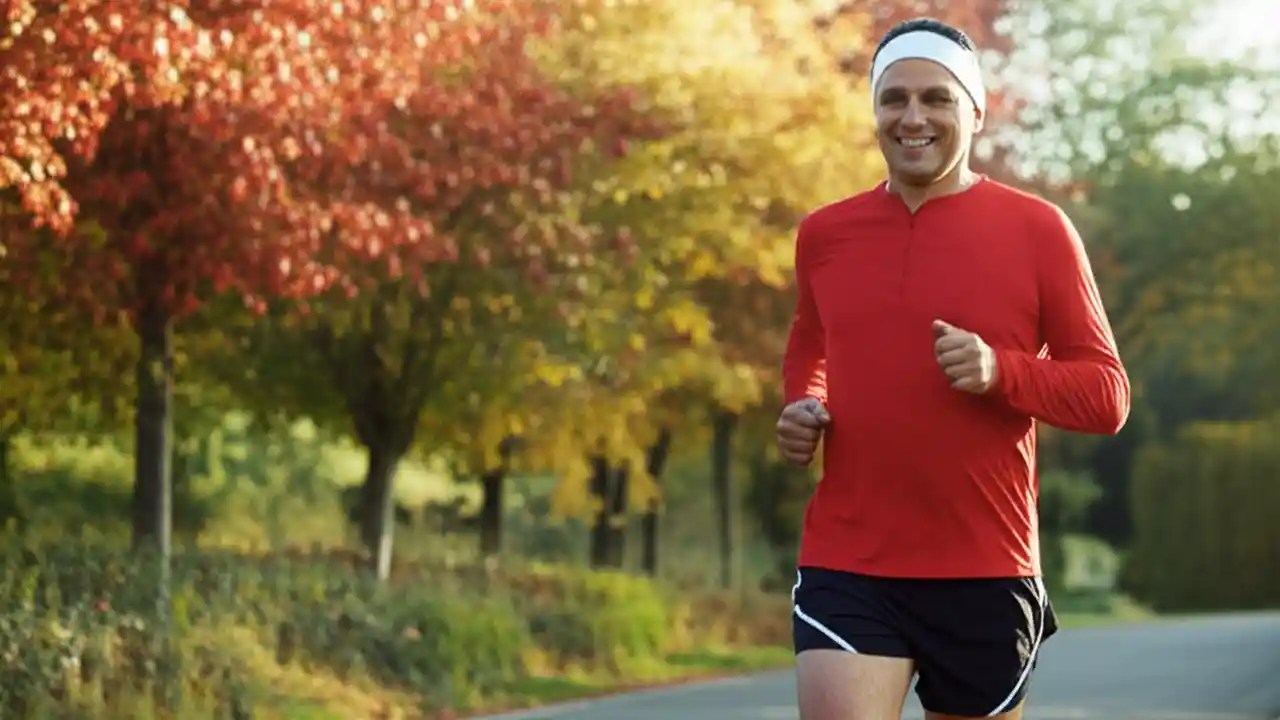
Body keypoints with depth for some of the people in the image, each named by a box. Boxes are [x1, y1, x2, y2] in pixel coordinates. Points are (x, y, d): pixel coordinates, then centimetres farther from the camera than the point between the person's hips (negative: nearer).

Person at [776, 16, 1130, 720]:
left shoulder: (1037, 230, -2)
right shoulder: (824, 234, 8)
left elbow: (1109, 395, -1)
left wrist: (1001, 371, -19)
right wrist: (799, 408, 6)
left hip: (985, 575, -1)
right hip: (845, 569, 1)